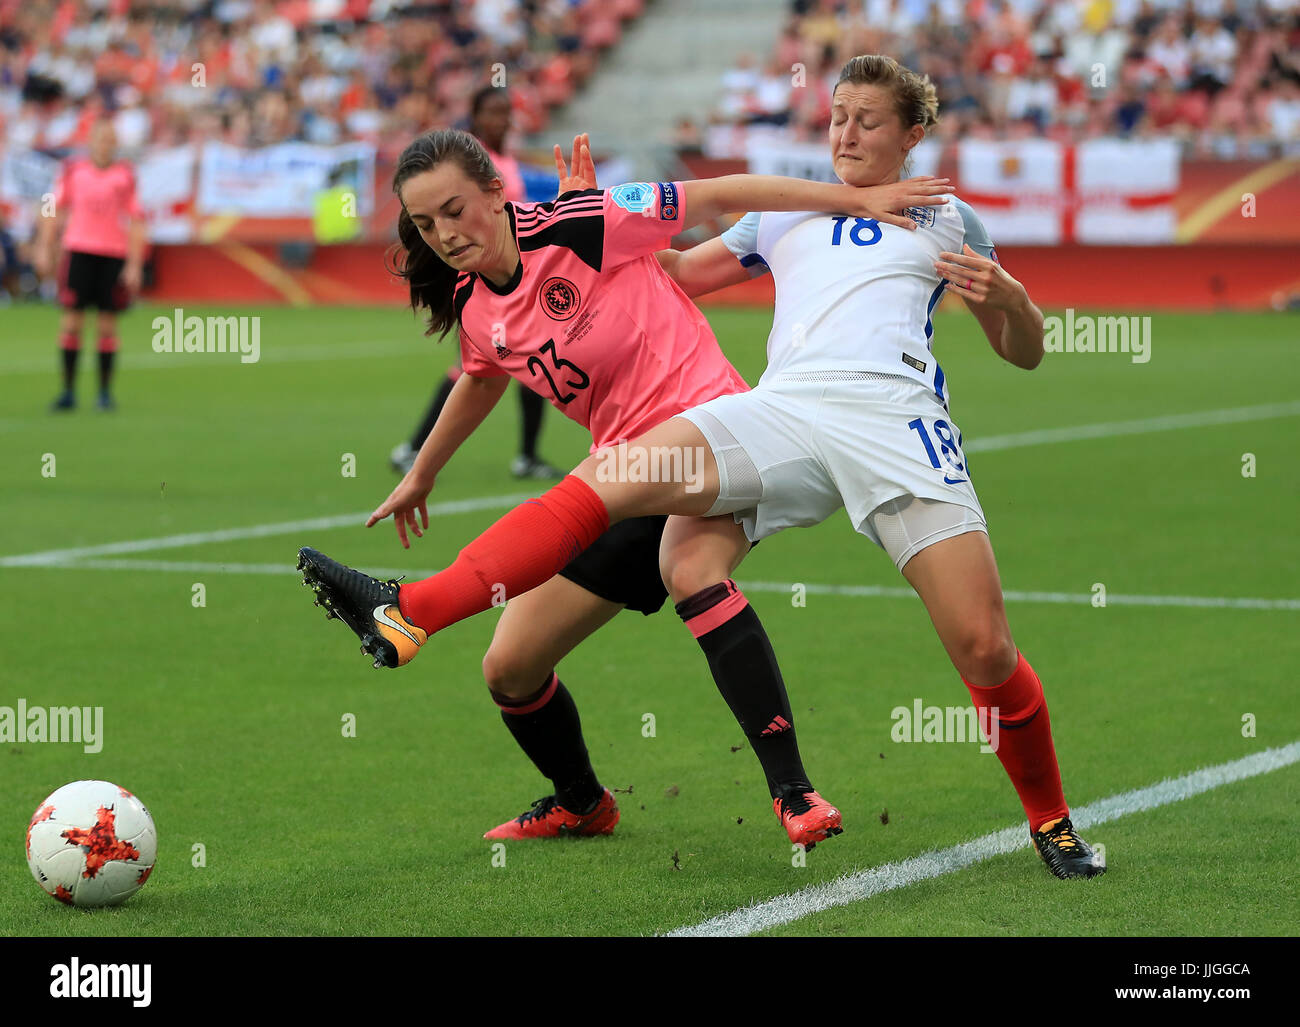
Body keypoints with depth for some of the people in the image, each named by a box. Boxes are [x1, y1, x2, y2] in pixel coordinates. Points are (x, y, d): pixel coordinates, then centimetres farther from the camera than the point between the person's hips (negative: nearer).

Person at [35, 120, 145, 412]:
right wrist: (44, 250, 6)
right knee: (72, 320, -4)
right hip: (79, 249, 0)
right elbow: (54, 210, 11)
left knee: (107, 325, 1)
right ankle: (68, 390, 2)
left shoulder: (125, 176, 2)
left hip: (114, 255, 0)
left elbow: (136, 222, 2)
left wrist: (134, 265, -3)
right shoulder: (73, 170, 4)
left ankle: (105, 391, 10)